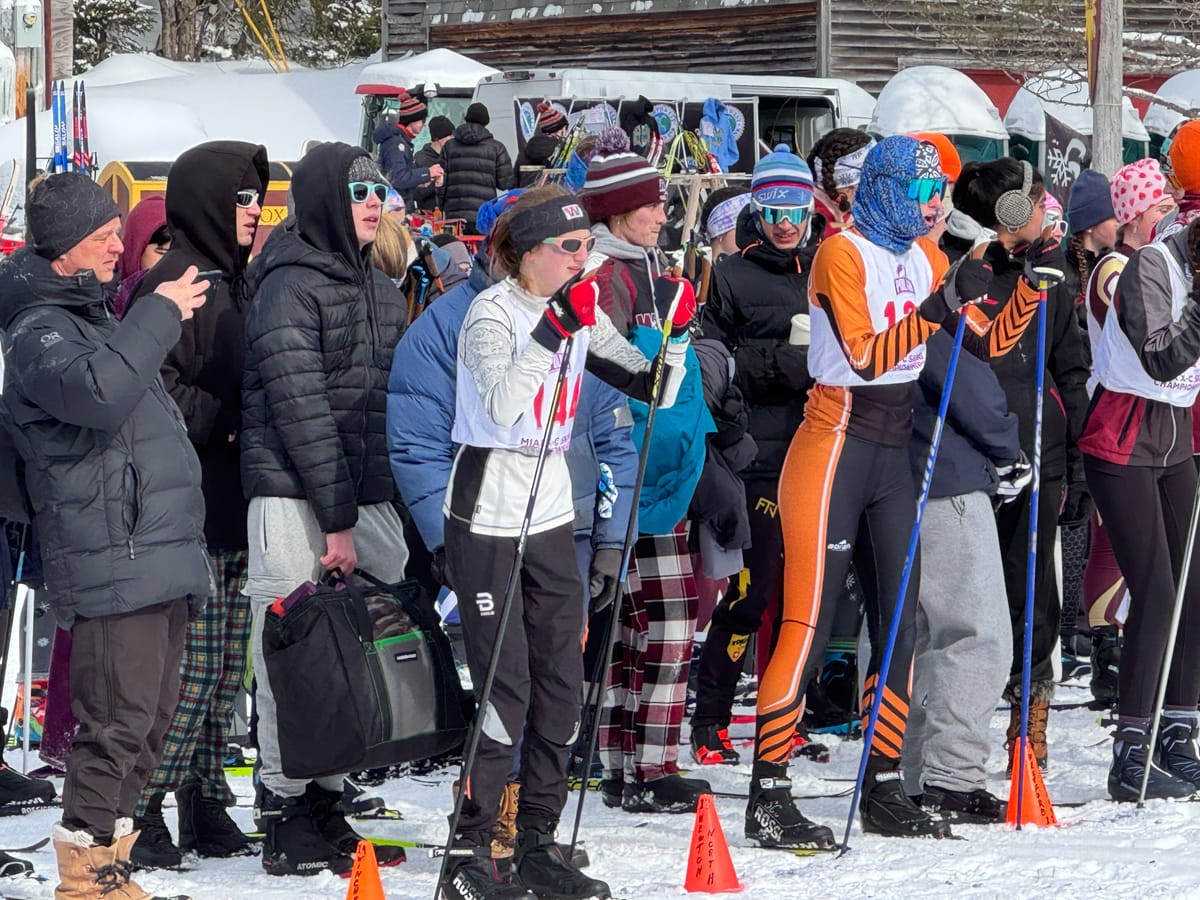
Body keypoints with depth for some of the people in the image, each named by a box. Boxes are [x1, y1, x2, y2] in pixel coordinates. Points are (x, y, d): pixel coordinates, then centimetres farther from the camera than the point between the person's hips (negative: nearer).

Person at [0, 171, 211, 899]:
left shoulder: (97, 318, 23)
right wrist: (161, 314, -21)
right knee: (119, 722, -12)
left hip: (161, 564, 10)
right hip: (111, 565, -10)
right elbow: (97, 390, -31)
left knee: (149, 721, 12)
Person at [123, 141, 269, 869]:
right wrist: (226, 423, -17)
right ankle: (143, 813, -3)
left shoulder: (235, 286, 19)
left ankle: (207, 808, 16)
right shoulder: (170, 288, -11)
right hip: (188, 510, -9)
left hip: (235, 508, 9)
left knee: (227, 671, 10)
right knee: (192, 667, -10)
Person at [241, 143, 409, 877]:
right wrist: (337, 521, -16)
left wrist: (403, 505, 11)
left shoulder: (382, 291, 16)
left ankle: (325, 807, 12)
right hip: (294, 495, -7)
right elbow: (301, 408, -13)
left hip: (365, 495, 7)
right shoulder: (289, 287, -8)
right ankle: (288, 820, 0)